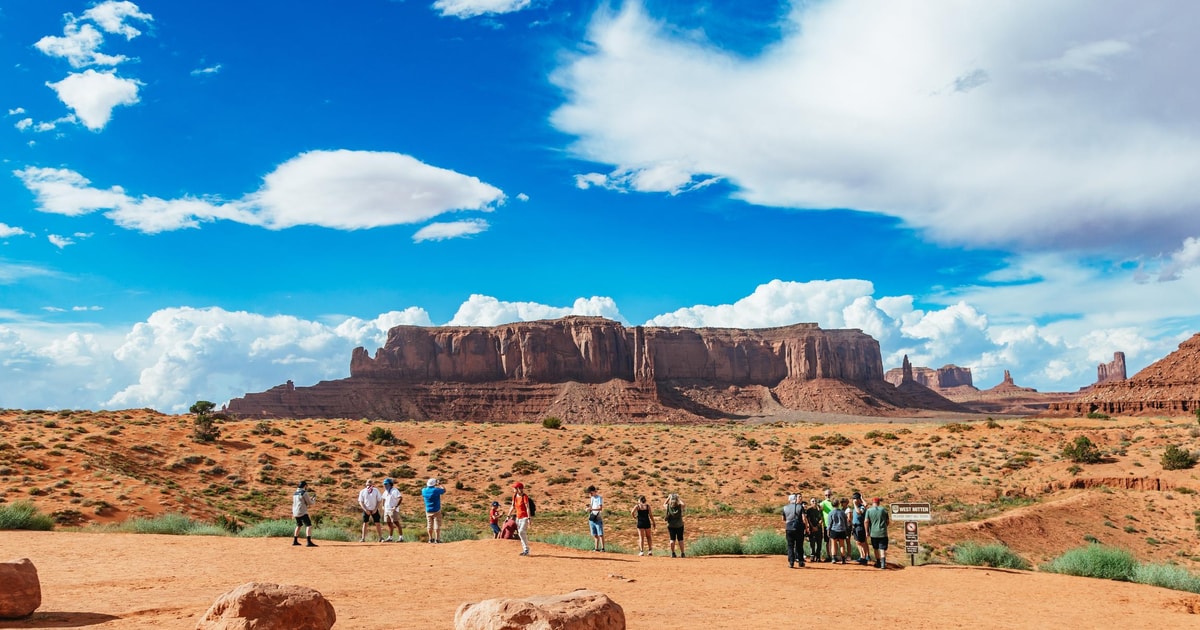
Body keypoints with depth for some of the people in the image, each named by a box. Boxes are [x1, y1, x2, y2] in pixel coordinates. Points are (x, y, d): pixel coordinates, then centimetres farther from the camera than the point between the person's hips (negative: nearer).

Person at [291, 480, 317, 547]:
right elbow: (310, 503, -8)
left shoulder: (295, 493, 14)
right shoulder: (304, 493, -11)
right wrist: (314, 499, 12)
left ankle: (295, 541, 29)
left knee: (298, 526, 25)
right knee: (309, 526, -12)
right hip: (302, 513, -9)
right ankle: (309, 542, -24)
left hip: (295, 512, 9)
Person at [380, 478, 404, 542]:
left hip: (393, 510, -8)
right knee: (389, 524, 10)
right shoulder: (385, 492, 16)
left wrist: (396, 506, -23)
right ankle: (390, 537, 15)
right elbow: (384, 499, 33)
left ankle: (401, 537, -12)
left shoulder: (394, 490, -12)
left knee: (396, 523, -12)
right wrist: (383, 506, 18)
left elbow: (400, 498, -22)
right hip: (386, 510, 9)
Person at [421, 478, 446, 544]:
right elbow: (444, 490, 2)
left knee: (429, 525, 13)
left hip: (428, 511, 5)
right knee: (437, 525, -2)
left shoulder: (424, 491, -2)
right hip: (436, 511, -5)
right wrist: (440, 485, 17)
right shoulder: (436, 490, -16)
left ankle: (431, 539, 17)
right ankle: (437, 539, -5)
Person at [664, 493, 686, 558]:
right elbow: (682, 503, 9)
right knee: (680, 539, 8)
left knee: (672, 539, 8)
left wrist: (668, 498, 11)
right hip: (679, 525, 0)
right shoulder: (680, 506, -17)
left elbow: (664, 504, 10)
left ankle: (673, 553, 6)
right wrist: (678, 498, 14)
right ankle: (682, 554, 10)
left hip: (671, 526, 0)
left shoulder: (668, 507, -14)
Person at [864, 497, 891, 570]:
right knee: (882, 548, -3)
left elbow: (866, 521, -7)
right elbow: (888, 522, 6)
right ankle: (883, 563, -19)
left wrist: (867, 531, 2)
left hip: (873, 533, 0)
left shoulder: (869, 510, -1)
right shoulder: (884, 509, 2)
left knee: (876, 549, 16)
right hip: (883, 533, 0)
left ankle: (878, 563, 25)